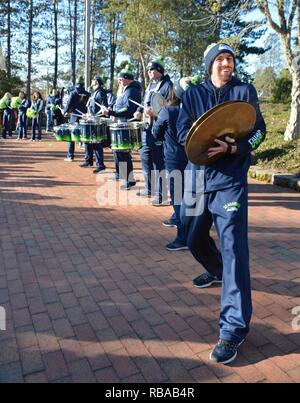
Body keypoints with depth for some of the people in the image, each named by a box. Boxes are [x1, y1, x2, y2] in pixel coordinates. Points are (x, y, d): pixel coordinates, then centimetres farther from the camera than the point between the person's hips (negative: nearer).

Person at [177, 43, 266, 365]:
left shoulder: (245, 91, 5)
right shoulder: (193, 94, 10)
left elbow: (259, 131, 0)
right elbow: (183, 132, 2)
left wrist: (232, 148, -19)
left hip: (231, 178, -3)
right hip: (198, 174, 4)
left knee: (233, 246, -13)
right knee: (193, 237, 15)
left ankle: (234, 327, -8)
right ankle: (216, 271, 47)